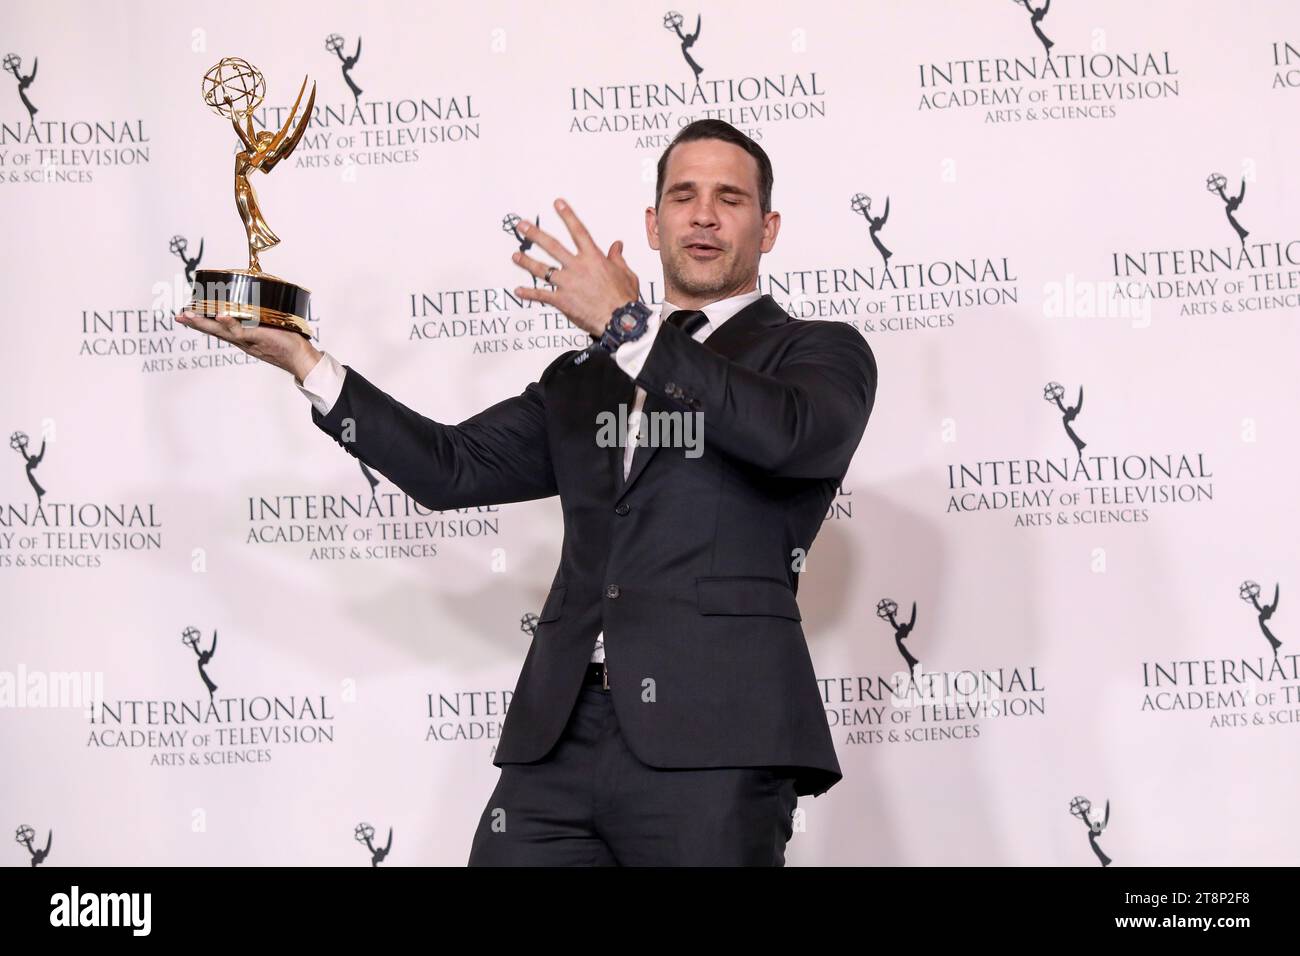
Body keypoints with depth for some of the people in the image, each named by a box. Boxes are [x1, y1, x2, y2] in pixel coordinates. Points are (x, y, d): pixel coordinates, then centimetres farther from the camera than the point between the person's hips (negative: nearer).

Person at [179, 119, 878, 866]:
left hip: (710, 739, -4)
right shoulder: (583, 379, 24)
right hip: (560, 736, 5)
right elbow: (452, 469, 18)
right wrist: (303, 360, 11)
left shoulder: (820, 352, 8)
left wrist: (628, 325, -13)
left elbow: (790, 433, -14)